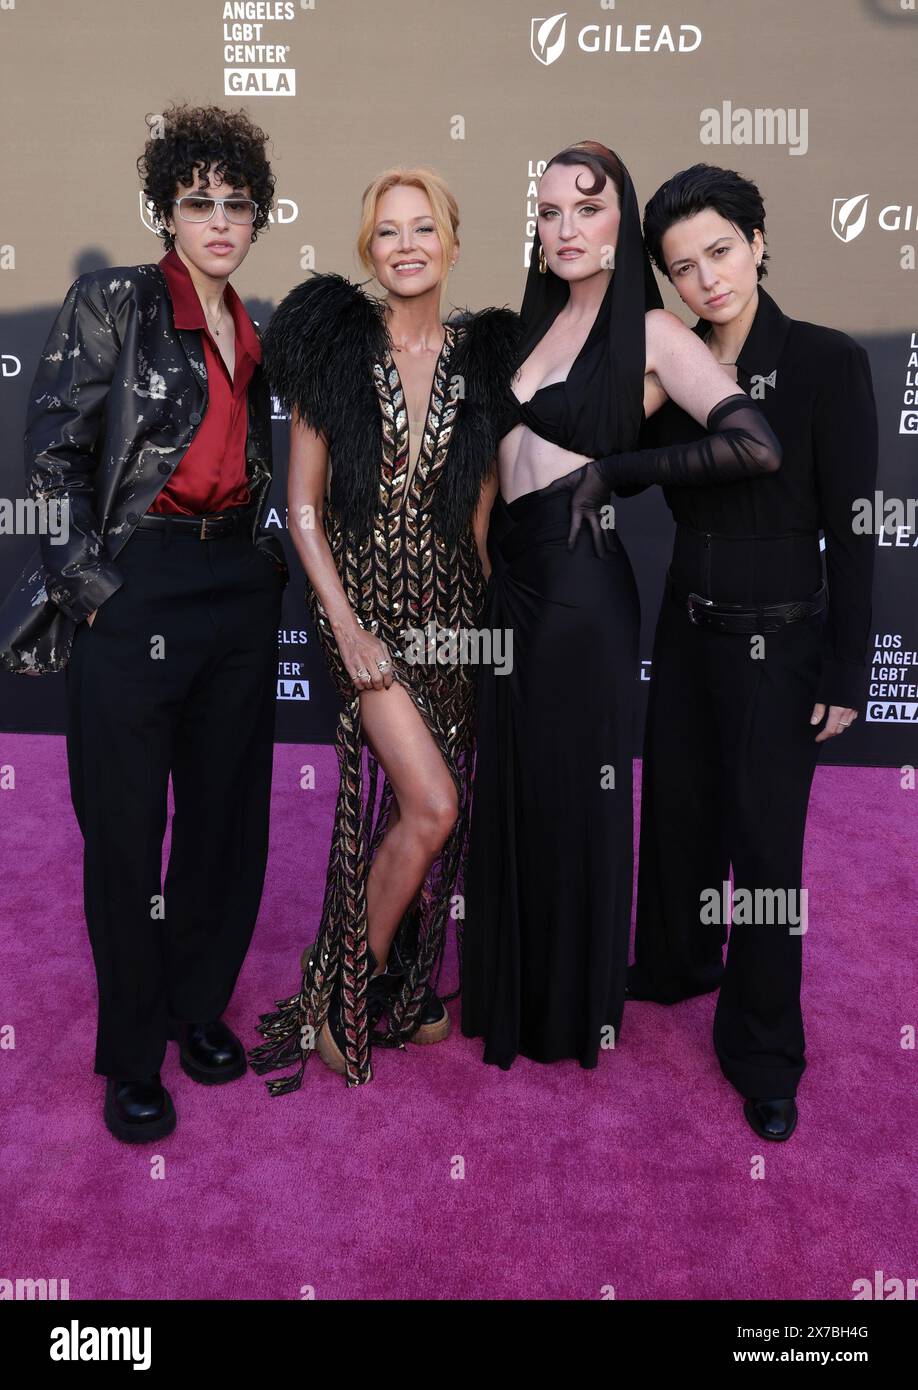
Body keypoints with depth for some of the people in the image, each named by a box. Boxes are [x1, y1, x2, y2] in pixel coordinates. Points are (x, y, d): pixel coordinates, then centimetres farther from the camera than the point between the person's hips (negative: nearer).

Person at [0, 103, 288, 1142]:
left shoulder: (249, 331, 15)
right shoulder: (114, 303, -3)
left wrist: (256, 554, 10)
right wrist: (92, 578, -13)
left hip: (237, 586, 6)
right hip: (135, 589, -6)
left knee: (228, 811, 12)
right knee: (127, 828, 3)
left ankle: (198, 1005, 33)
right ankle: (132, 1055, 21)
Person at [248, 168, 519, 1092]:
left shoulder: (483, 356, 7)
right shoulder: (335, 345, -2)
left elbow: (481, 505, 11)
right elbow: (303, 505, -3)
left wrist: (493, 609, 2)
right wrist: (347, 626, -11)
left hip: (451, 603, 4)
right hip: (363, 598, -3)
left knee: (415, 808, 9)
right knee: (432, 805, -13)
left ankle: (407, 988, 31)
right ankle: (341, 1000, 9)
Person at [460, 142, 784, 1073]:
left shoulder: (649, 331, -6)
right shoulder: (540, 321, 15)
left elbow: (757, 447, -18)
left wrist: (612, 471, -12)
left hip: (580, 584, -6)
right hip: (512, 579, 7)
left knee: (573, 795, 4)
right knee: (508, 790, 12)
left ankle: (576, 1015, 25)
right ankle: (510, 1000, 30)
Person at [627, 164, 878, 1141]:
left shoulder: (827, 362, -13)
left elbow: (851, 526, -12)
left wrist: (846, 674, -12)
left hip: (778, 639, -5)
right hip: (686, 626, 5)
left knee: (764, 840, 3)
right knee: (676, 806, 18)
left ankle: (763, 1054, 23)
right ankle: (674, 965, 45)